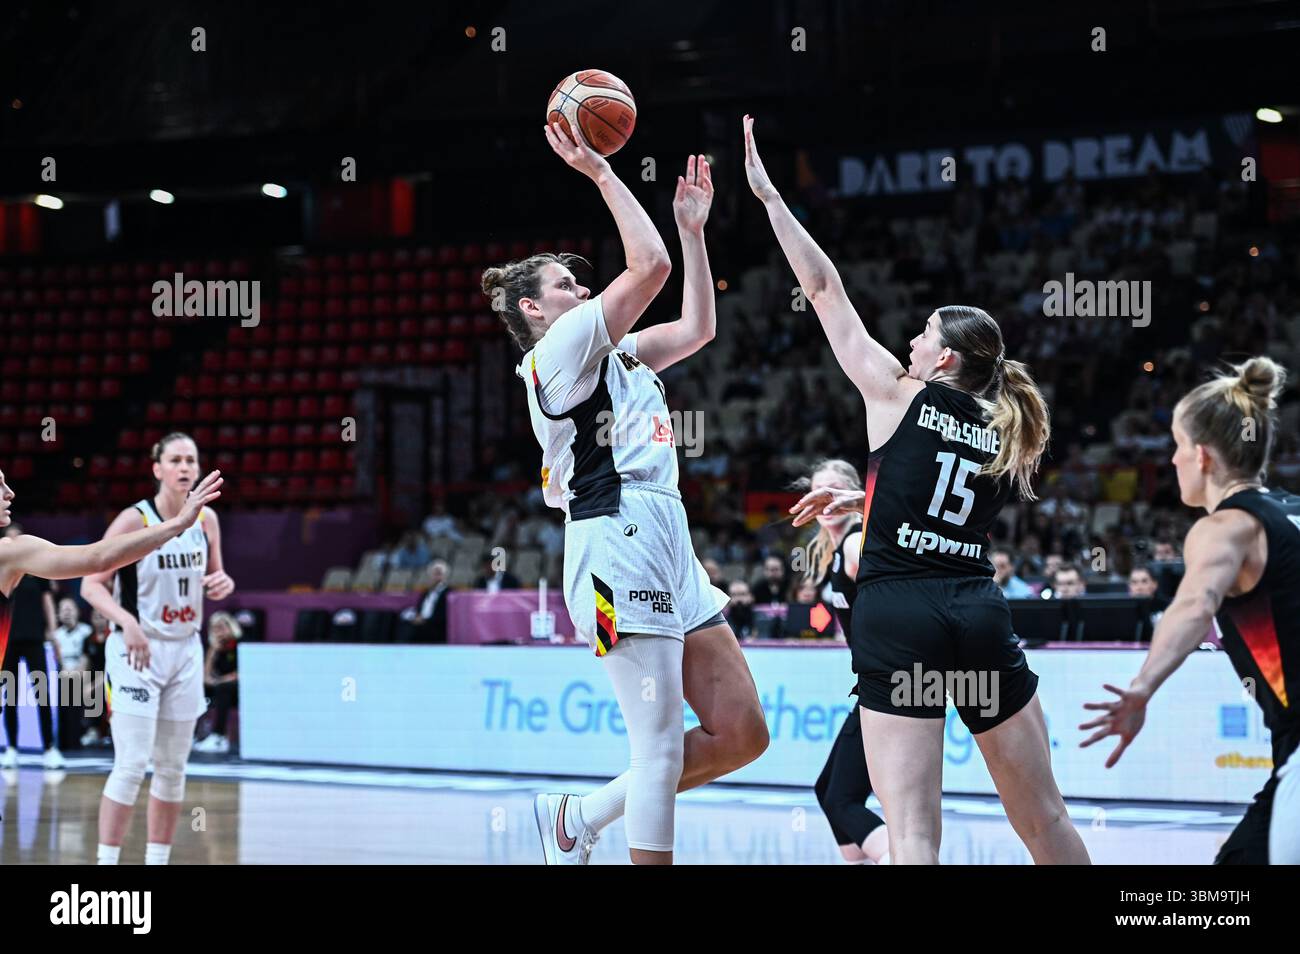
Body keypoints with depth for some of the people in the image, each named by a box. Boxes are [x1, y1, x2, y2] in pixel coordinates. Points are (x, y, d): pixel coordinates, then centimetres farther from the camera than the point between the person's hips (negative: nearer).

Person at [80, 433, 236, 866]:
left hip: (185, 651, 6)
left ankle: (157, 863, 19)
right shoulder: (133, 520, -13)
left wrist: (223, 584, -7)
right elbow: (91, 584, -14)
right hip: (137, 651, -6)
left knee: (173, 769, 9)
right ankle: (106, 864, -9)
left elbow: (214, 580, 17)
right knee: (131, 765, -13)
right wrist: (126, 620, -31)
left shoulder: (206, 519, 4)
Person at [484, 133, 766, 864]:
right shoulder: (562, 345, -2)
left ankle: (579, 816, 16)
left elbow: (697, 328, 26)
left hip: (668, 544, 9)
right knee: (661, 745, -11)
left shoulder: (610, 355, 24)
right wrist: (602, 175, -3)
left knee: (743, 733, 5)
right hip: (620, 543, -9)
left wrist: (694, 229, 24)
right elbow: (651, 267, -11)